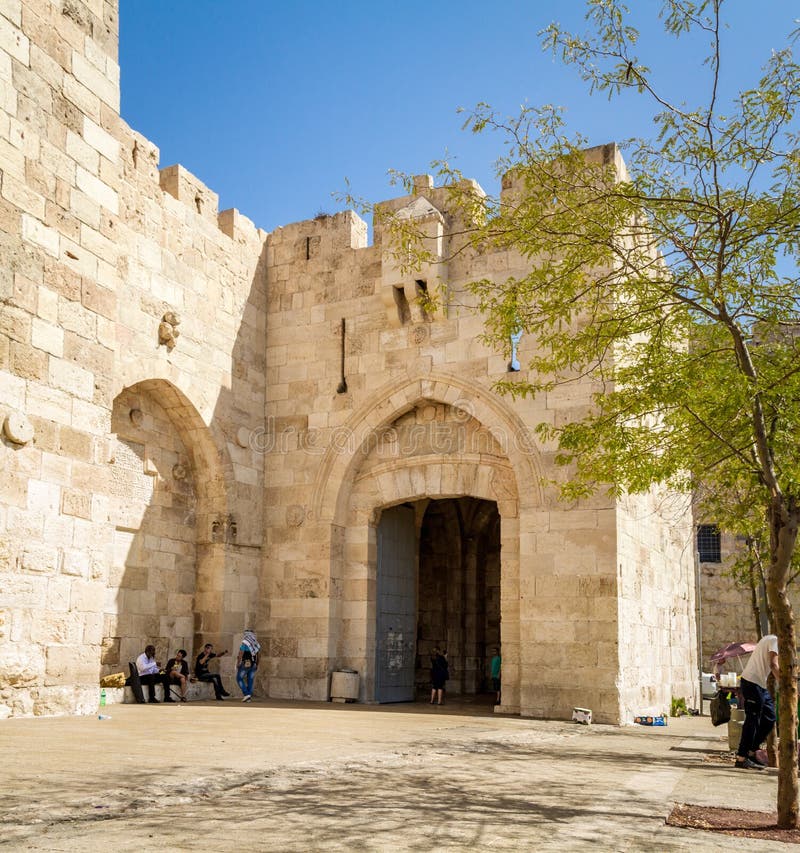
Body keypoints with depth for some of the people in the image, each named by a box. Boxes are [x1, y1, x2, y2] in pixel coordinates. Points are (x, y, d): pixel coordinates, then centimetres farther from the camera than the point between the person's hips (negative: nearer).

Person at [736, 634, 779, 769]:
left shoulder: (768, 639, 21)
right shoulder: (775, 640, -9)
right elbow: (773, 665, -20)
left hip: (760, 684, 10)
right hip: (753, 683, -10)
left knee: (769, 718, 13)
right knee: (752, 721, -7)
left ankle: (750, 751, 17)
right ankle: (742, 758, -2)